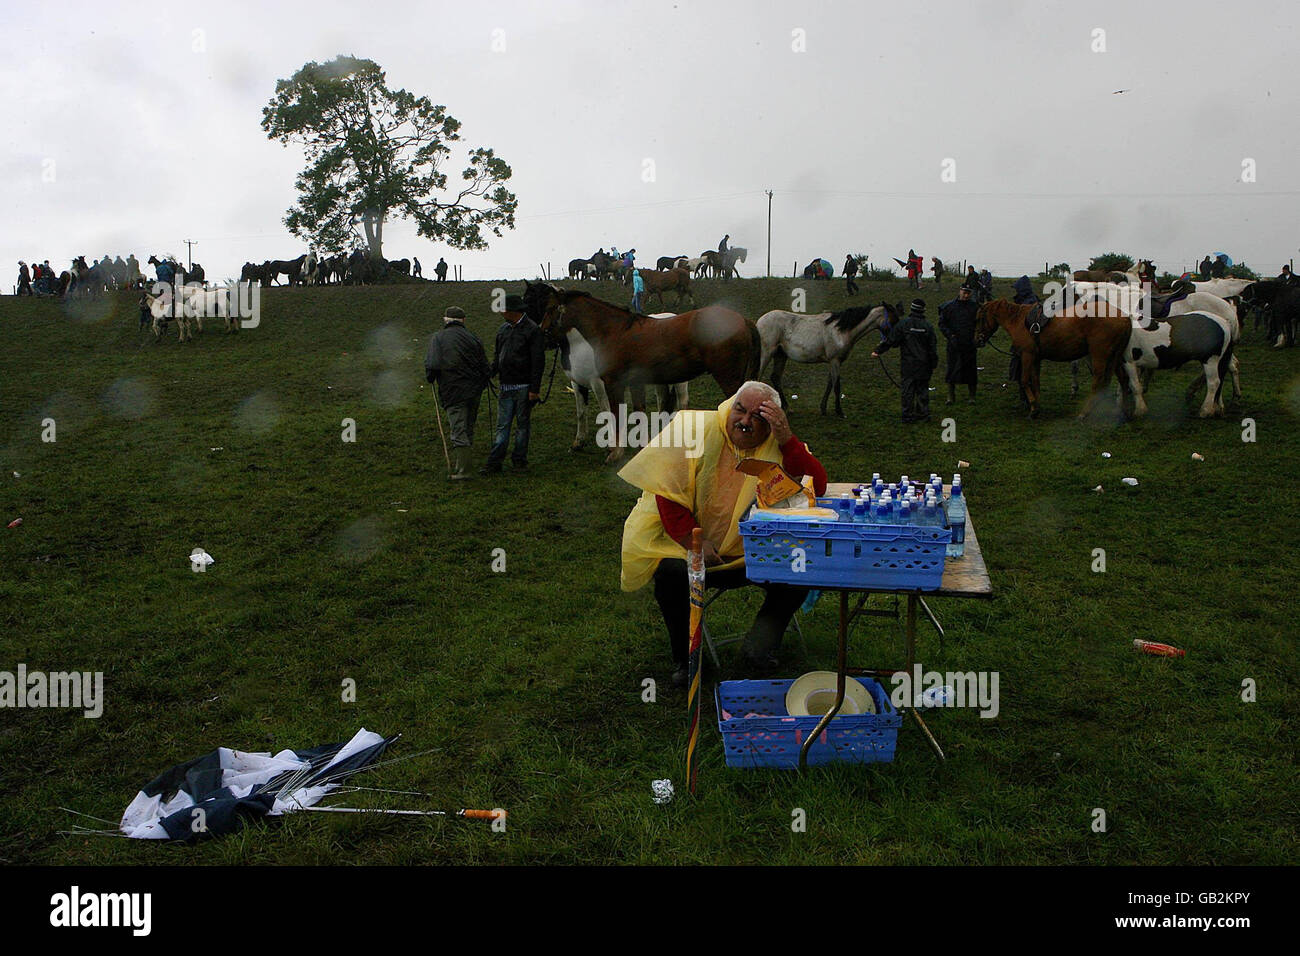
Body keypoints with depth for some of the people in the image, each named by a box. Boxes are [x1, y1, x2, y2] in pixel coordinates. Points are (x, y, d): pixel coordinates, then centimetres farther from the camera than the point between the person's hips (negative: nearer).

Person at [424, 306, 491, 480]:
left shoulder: (437, 338, -3)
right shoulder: (473, 338, 6)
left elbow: (432, 364, -14)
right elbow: (485, 366, 5)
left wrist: (431, 379, 4)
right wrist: (481, 385, 19)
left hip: (453, 392, -4)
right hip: (474, 391, 4)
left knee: (458, 431, -4)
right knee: (468, 428, 16)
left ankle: (461, 470, -7)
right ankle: (459, 462, 27)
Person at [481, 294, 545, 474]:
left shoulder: (532, 330, -8)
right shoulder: (503, 329, 12)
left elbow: (538, 362, -11)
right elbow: (497, 355, 21)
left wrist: (534, 389, -14)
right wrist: (489, 373, 4)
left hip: (524, 387, -5)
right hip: (506, 386, 5)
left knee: (522, 425, 6)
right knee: (502, 426, 4)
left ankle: (519, 460, 17)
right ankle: (494, 462, 5)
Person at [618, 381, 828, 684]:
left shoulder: (778, 447, -2)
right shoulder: (694, 431, -7)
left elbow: (817, 486, -15)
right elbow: (668, 492, -8)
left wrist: (786, 438, -24)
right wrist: (695, 541, -17)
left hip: (753, 554, 1)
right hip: (685, 544, -1)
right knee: (671, 573, -30)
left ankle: (758, 648, -4)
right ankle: (685, 659, -5)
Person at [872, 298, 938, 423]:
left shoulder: (903, 324, -6)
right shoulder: (927, 326, 0)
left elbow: (891, 341, -6)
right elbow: (933, 347, 2)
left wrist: (878, 351, 4)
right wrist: (934, 364, 9)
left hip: (908, 364, -2)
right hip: (924, 365, 2)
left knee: (908, 390, 3)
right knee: (922, 389, 11)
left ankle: (907, 416, 5)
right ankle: (923, 414, 14)